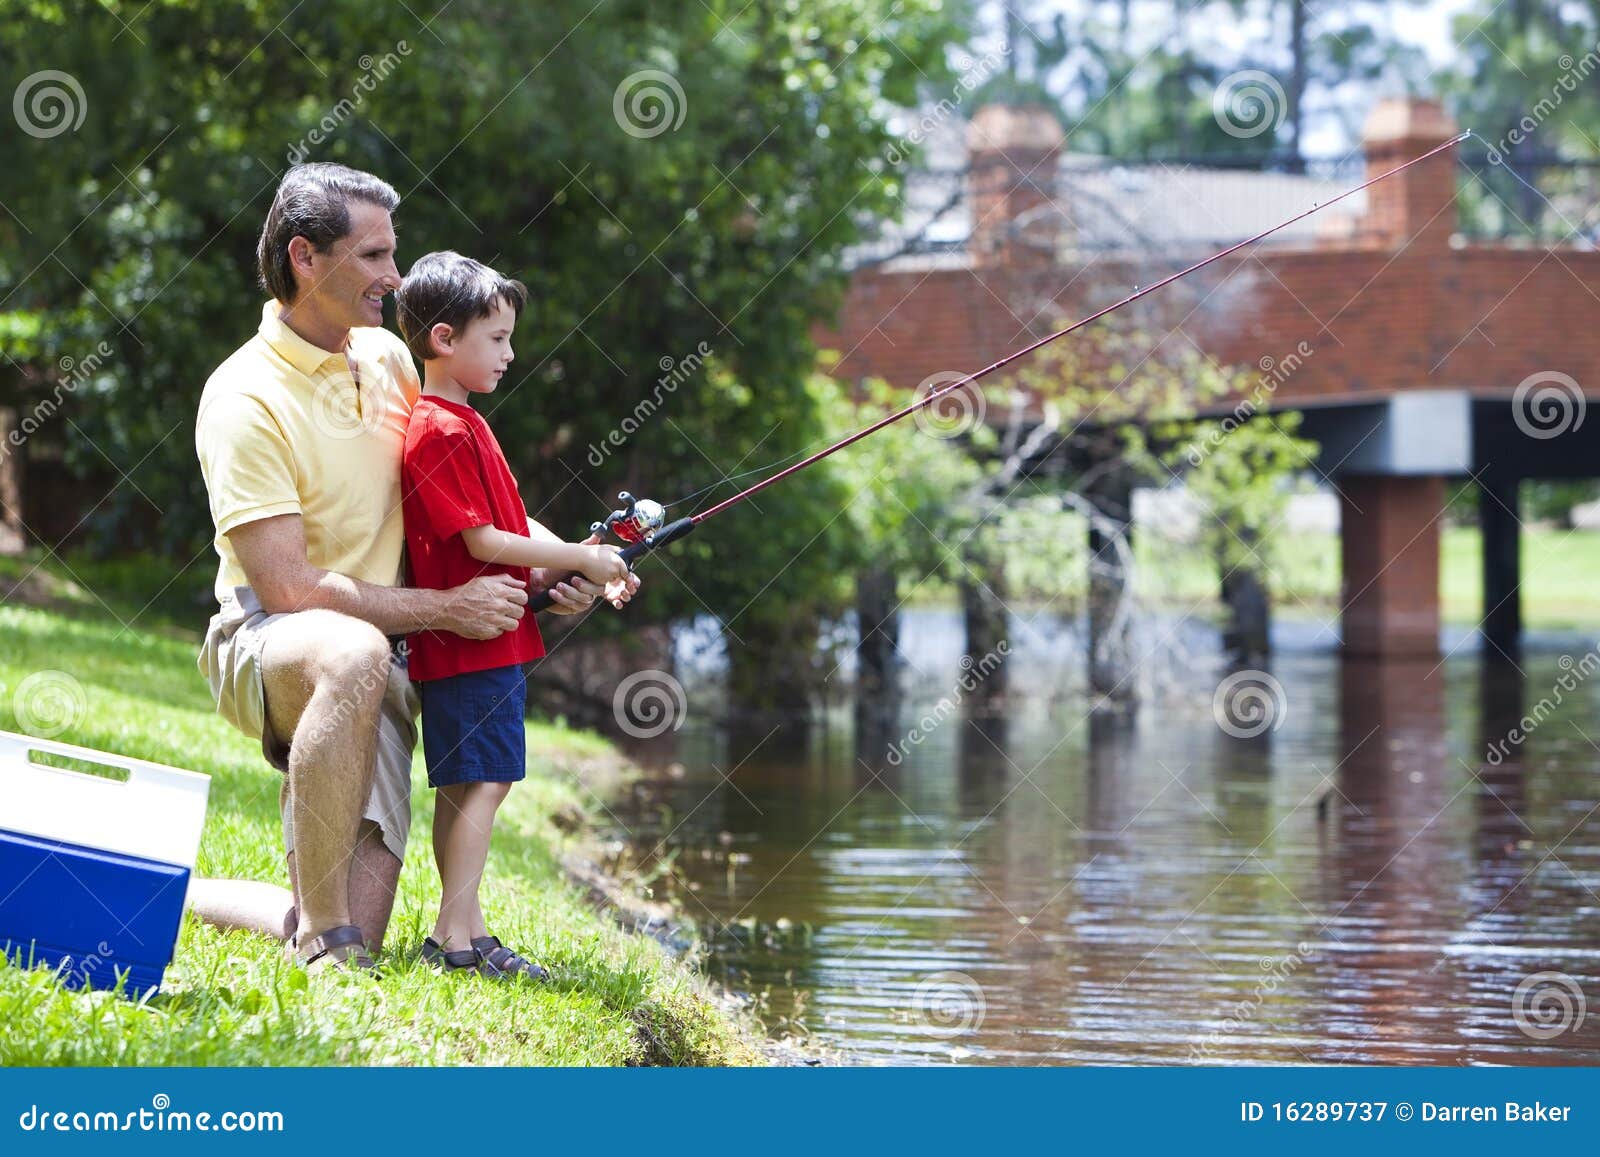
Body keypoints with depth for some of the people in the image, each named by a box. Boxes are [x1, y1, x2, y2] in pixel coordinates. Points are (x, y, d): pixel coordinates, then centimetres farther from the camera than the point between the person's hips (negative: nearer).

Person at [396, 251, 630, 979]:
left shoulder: (464, 422, 18)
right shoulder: (438, 432, -15)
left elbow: (515, 521, 19)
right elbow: (485, 543, -18)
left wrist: (587, 569, 7)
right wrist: (582, 560, -11)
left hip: (492, 639, 10)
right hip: (468, 643, -10)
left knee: (464, 785, 11)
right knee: (480, 782, -10)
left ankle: (459, 933, 14)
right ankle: (458, 935, -9)